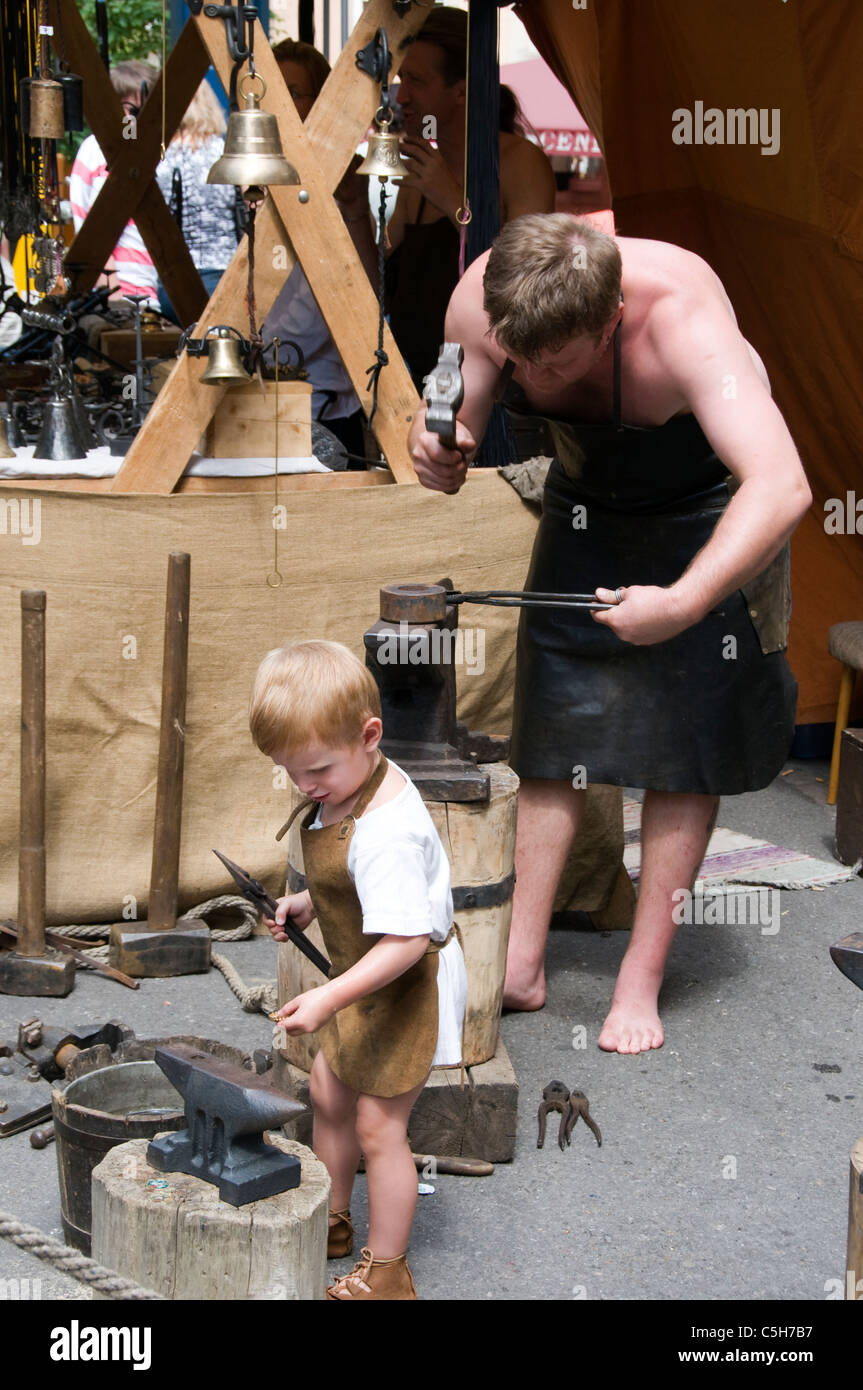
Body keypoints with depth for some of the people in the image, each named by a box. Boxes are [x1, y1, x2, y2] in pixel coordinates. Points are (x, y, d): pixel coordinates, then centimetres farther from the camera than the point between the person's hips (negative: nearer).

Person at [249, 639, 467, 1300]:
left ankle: (387, 1270, 14)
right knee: (329, 1088, 21)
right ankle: (332, 1220, 41)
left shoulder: (385, 835, -34)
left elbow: (405, 941, -36)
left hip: (408, 986, -10)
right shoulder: (353, 786, -3)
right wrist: (310, 902, 3)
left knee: (378, 1123, -1)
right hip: (367, 977, 10)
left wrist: (330, 997, -38)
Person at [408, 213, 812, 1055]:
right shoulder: (481, 303, -27)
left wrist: (683, 603, -58)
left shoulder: (681, 319, -41)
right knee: (555, 716, 1)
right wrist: (440, 447, -37)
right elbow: (455, 426, -13)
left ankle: (642, 979, 5)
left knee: (687, 732, -5)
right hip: (588, 497, 4)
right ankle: (520, 962, 6)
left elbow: (782, 488, -49)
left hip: (707, 504, -4)